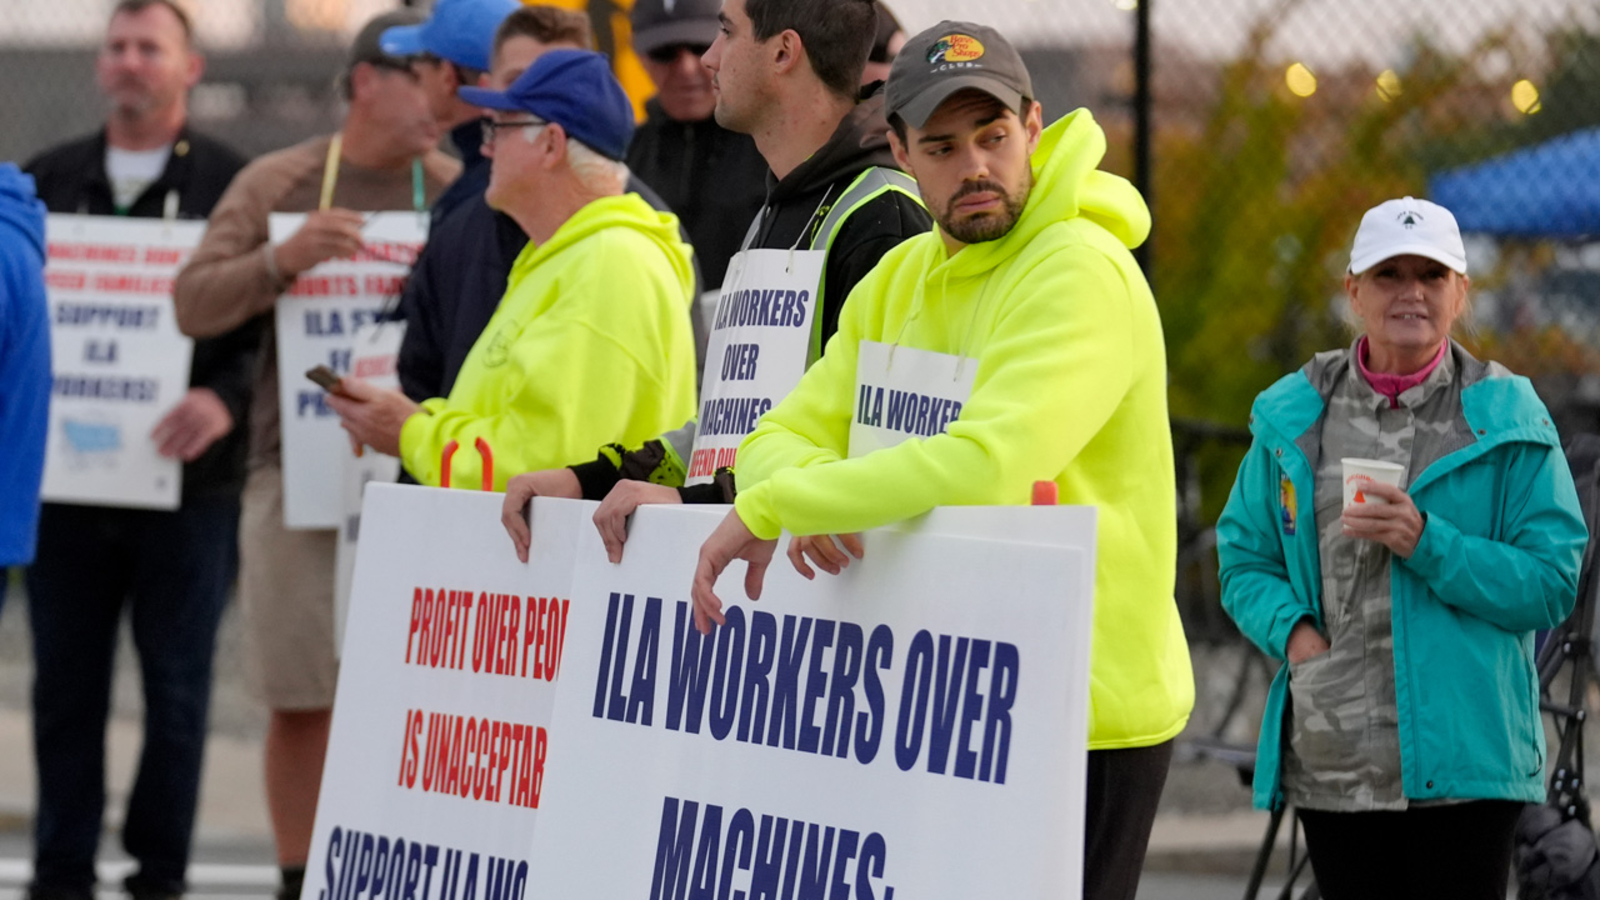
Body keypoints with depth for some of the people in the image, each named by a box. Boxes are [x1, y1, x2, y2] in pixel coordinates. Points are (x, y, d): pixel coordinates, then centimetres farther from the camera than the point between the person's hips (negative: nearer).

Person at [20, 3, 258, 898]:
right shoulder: (51, 180, 12)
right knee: (66, 688, 6)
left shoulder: (236, 185, 1)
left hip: (188, 483, -3)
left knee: (177, 691, 2)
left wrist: (226, 400, -19)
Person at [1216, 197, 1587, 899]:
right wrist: (1290, 627, -8)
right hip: (1330, 760, 3)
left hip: (1461, 758, -3)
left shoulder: (1508, 419, 1)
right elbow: (1243, 557, 13)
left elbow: (1552, 584, -4)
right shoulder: (1293, 417, 9)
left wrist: (1428, 544, -17)